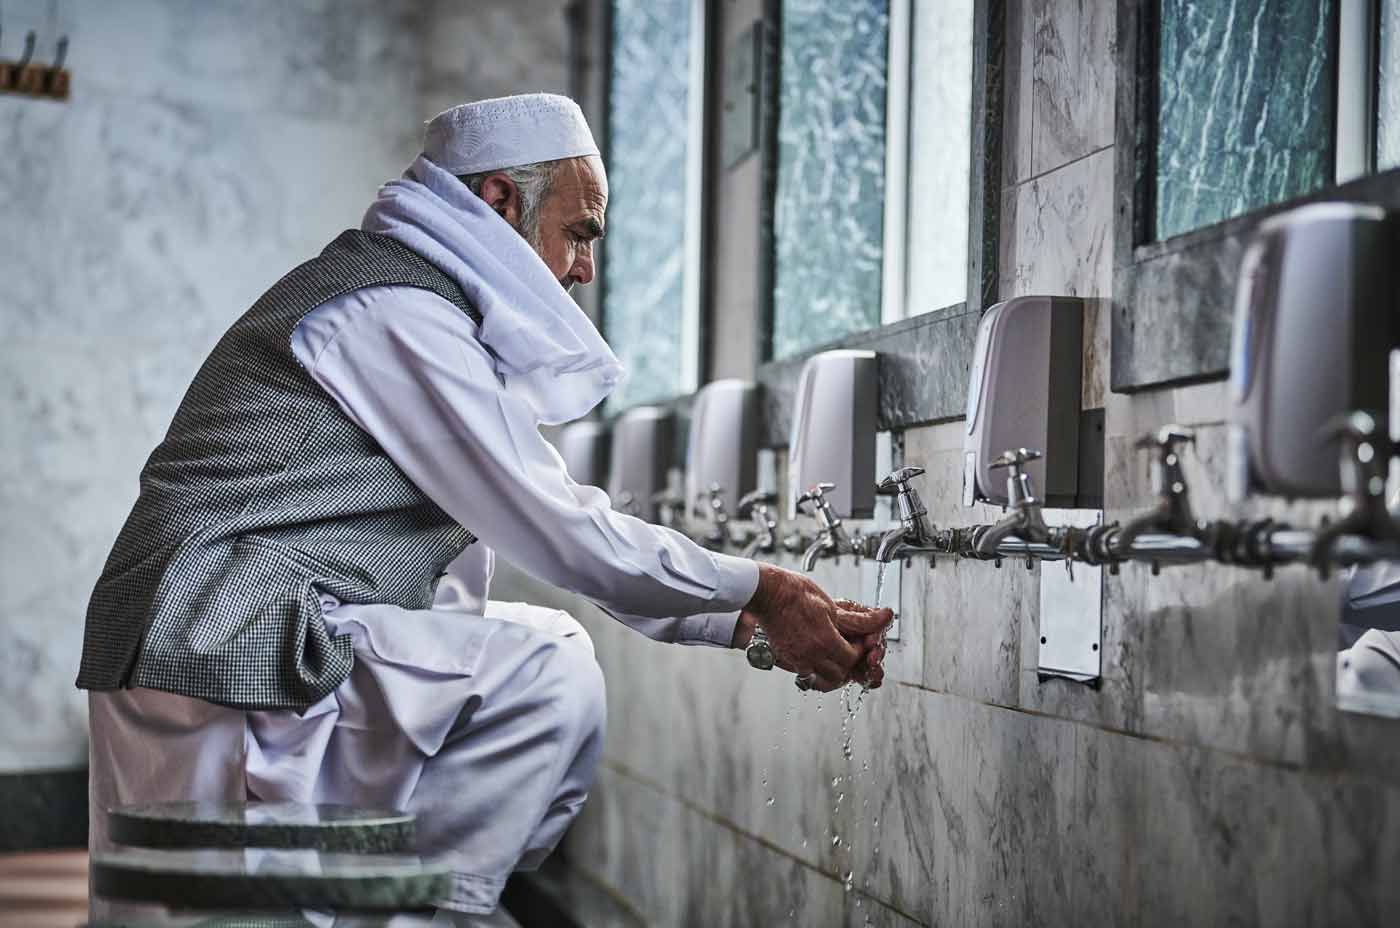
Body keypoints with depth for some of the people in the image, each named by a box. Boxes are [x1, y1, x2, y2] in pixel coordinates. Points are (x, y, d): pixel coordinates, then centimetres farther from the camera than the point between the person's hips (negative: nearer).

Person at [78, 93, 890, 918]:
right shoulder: (399, 314, -12)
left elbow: (545, 519, 17)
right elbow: (558, 533, -14)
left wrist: (745, 620, 11)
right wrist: (759, 593, -5)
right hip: (227, 654, -10)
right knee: (548, 672, -18)